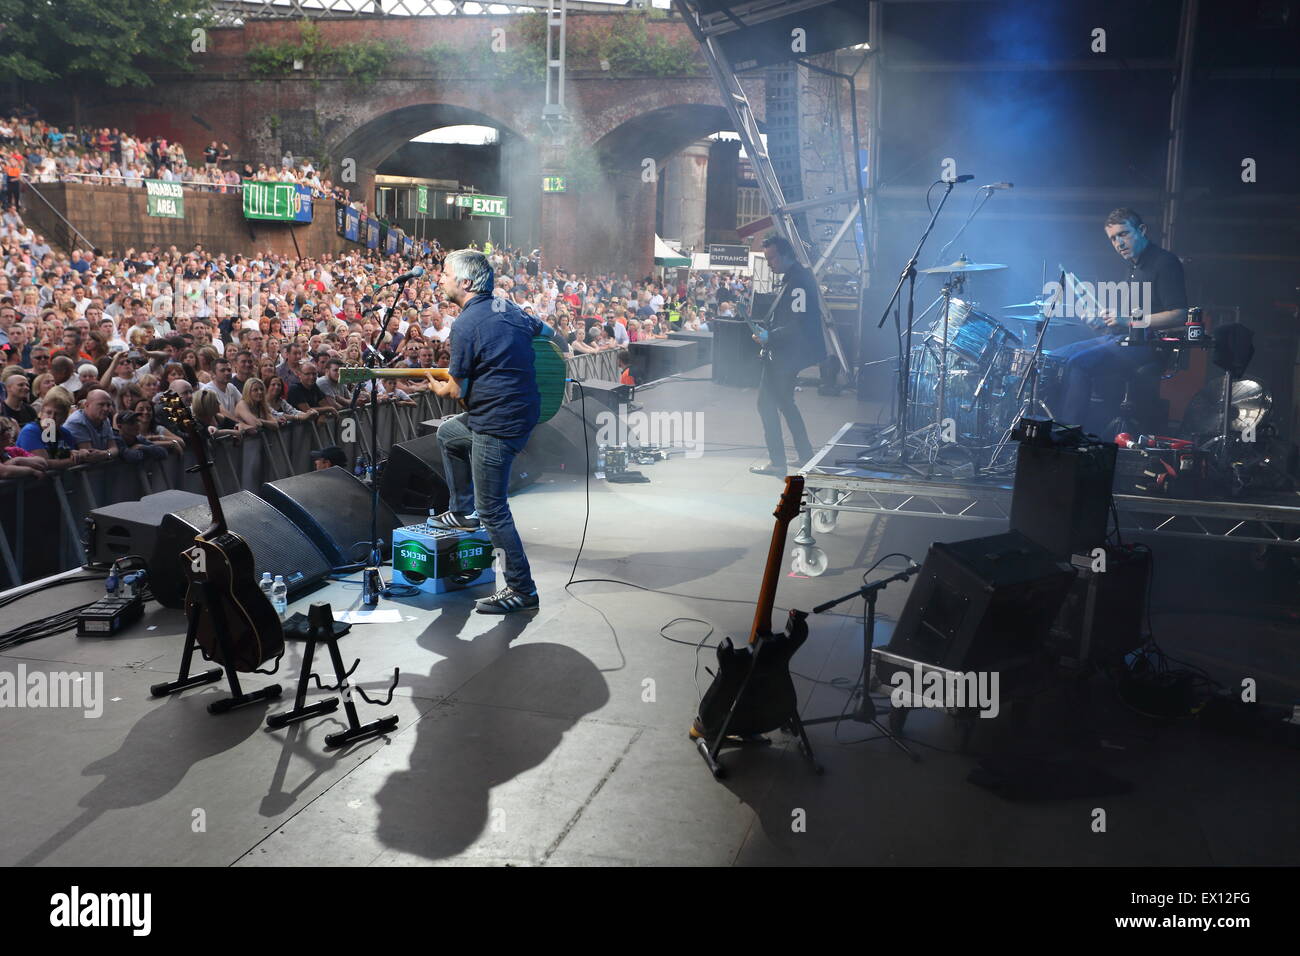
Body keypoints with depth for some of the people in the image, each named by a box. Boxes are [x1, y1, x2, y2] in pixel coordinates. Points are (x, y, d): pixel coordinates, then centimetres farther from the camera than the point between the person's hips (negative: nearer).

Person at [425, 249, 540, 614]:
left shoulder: (466, 323, -17)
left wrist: (438, 388, 11)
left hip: (498, 424, -10)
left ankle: (522, 590, 3)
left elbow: (456, 389, -13)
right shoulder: (507, 306, 9)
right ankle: (463, 512, 38)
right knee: (448, 434, 31)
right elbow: (544, 331, 27)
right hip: (524, 409, 10)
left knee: (492, 510, -2)